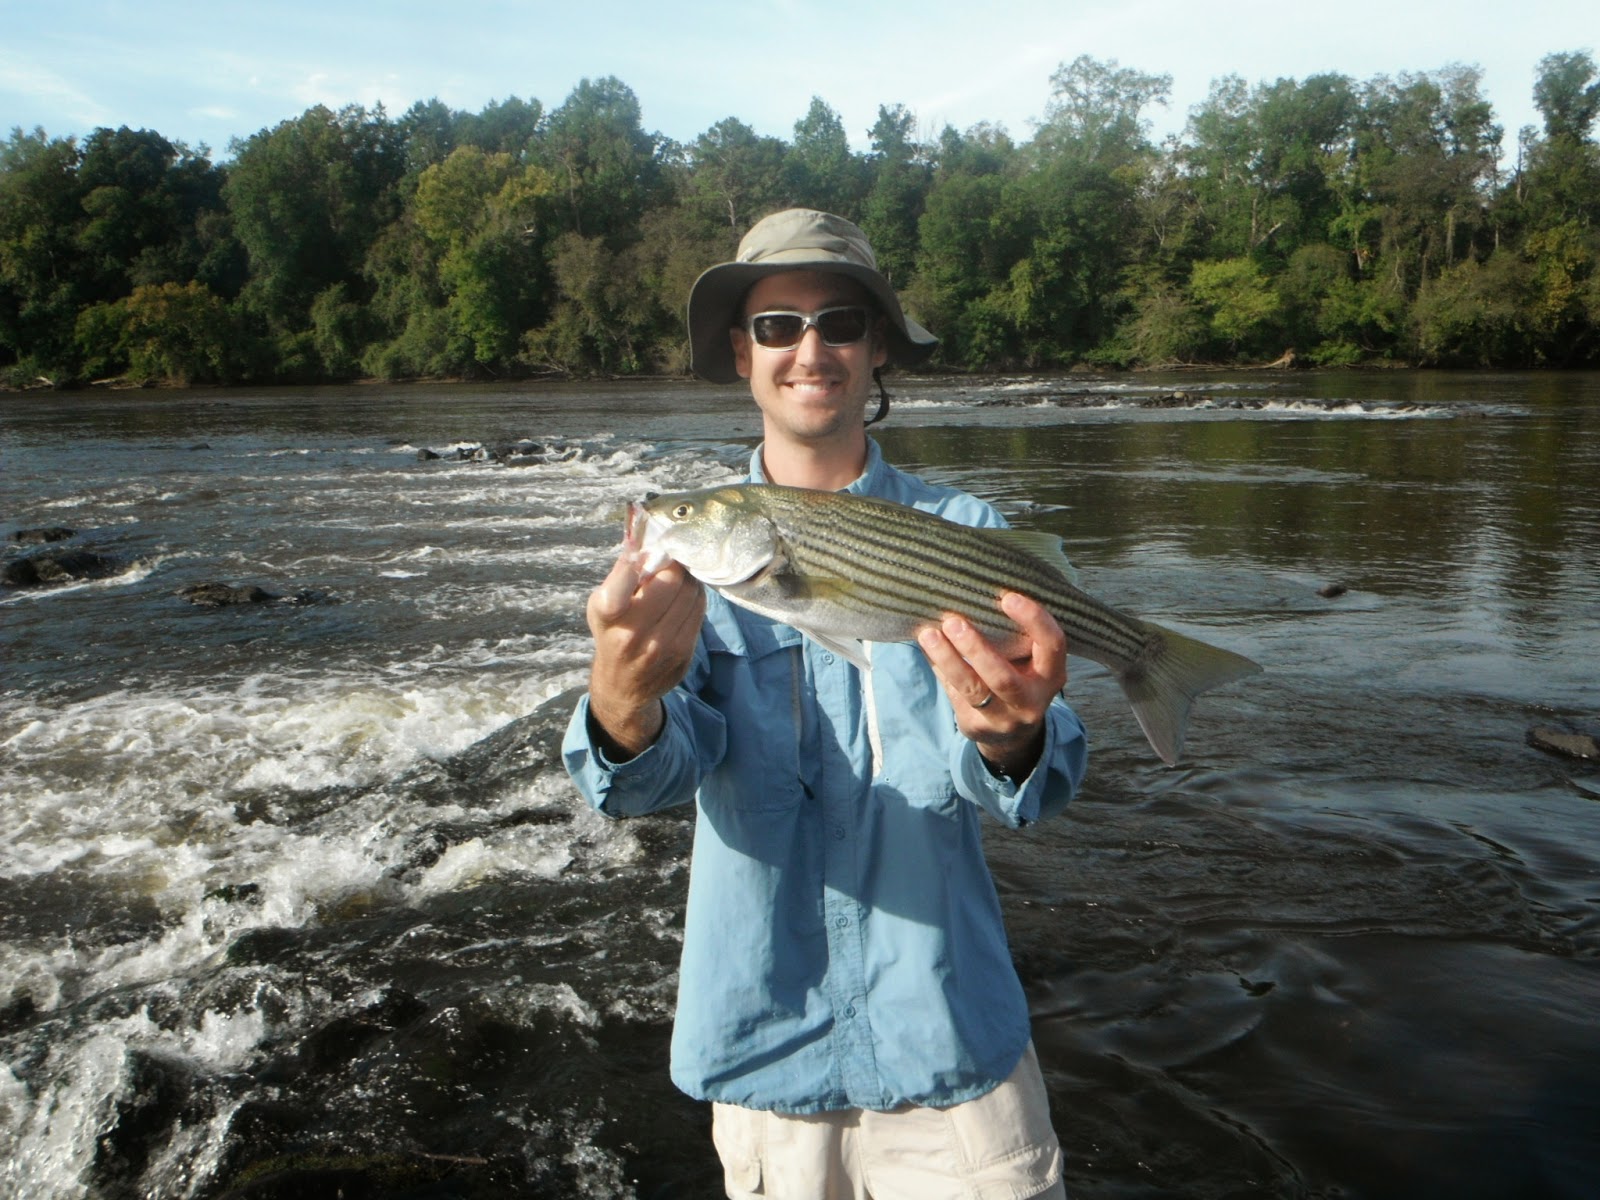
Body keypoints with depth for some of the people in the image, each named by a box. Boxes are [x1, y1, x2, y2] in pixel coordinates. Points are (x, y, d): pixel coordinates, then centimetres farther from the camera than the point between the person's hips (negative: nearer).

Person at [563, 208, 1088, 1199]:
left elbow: (1019, 789, -16)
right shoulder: (687, 545, -2)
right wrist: (624, 707, -40)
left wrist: (1008, 739, -40)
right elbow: (655, 773, -17)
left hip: (950, 1045, -1)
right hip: (764, 1052, 2)